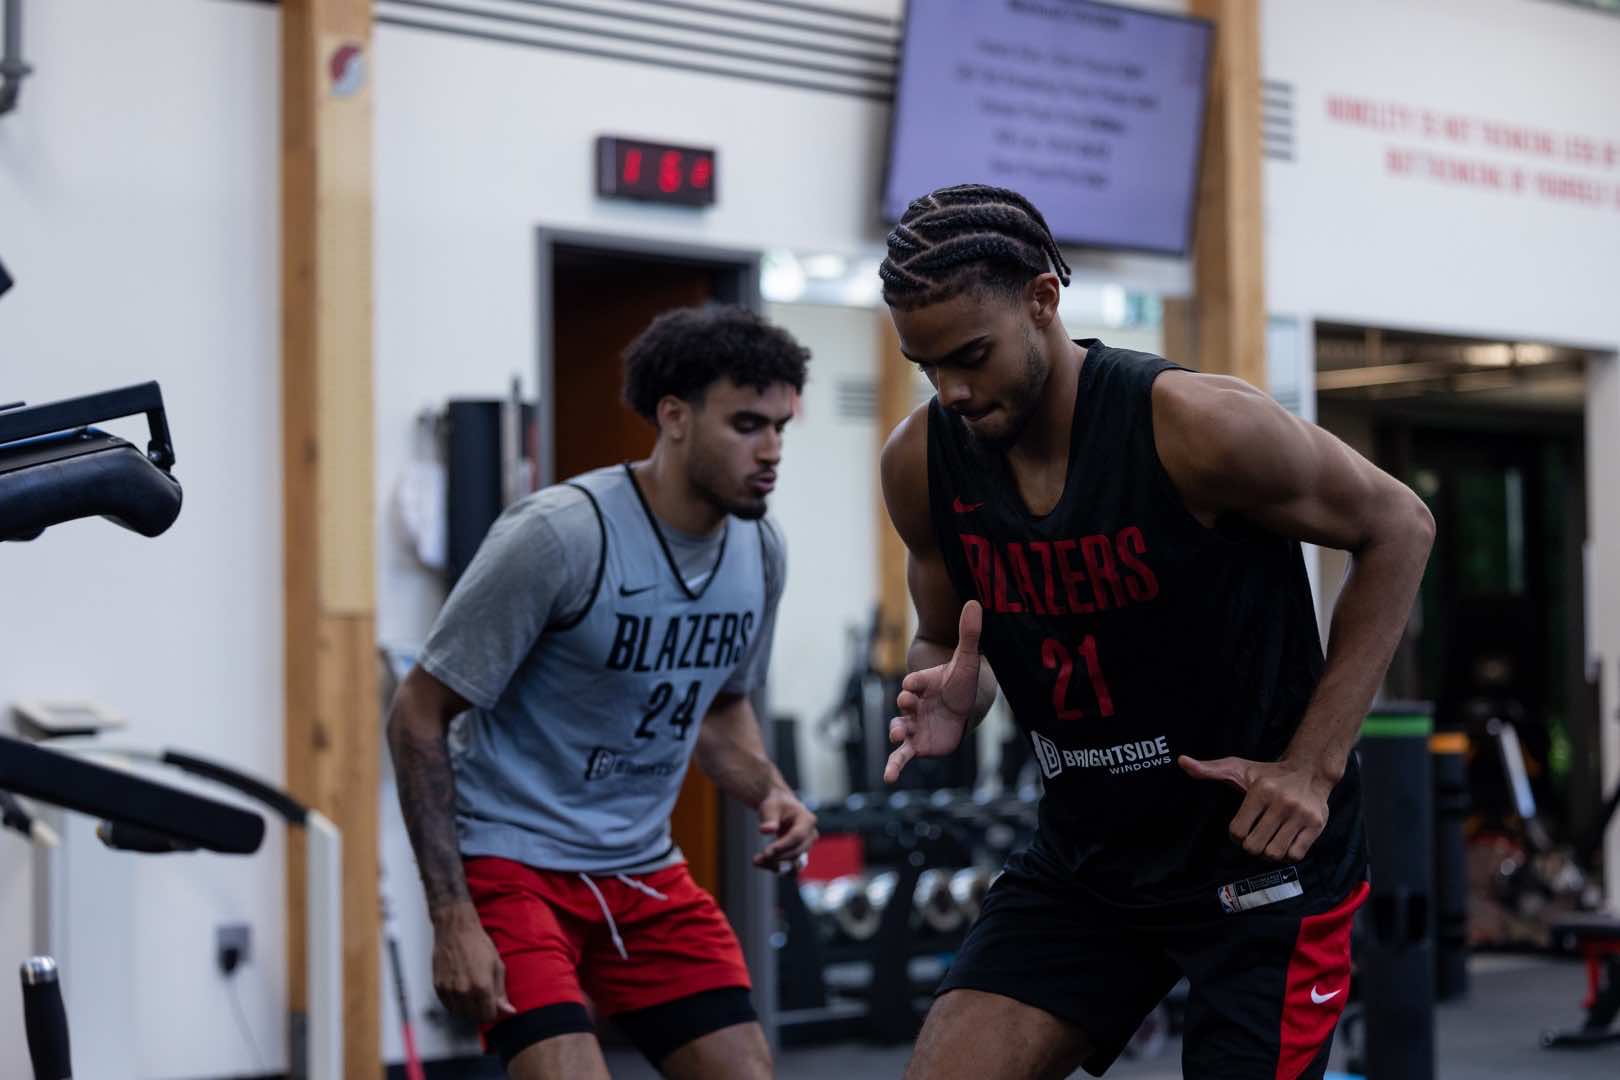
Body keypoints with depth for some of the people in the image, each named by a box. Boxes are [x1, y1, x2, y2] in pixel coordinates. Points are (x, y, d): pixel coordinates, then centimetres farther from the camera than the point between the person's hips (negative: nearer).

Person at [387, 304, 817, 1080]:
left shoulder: (759, 551, 0)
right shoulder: (560, 535, -20)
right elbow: (418, 718, -15)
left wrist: (767, 788, -4)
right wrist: (453, 919, -20)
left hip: (644, 870, 7)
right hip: (510, 862, -7)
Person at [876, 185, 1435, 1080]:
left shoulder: (1196, 427, -22)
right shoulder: (919, 466, -6)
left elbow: (1396, 529, -8)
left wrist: (1314, 764, -13)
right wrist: (949, 706, -15)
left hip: (1260, 846, -4)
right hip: (1084, 854, 5)